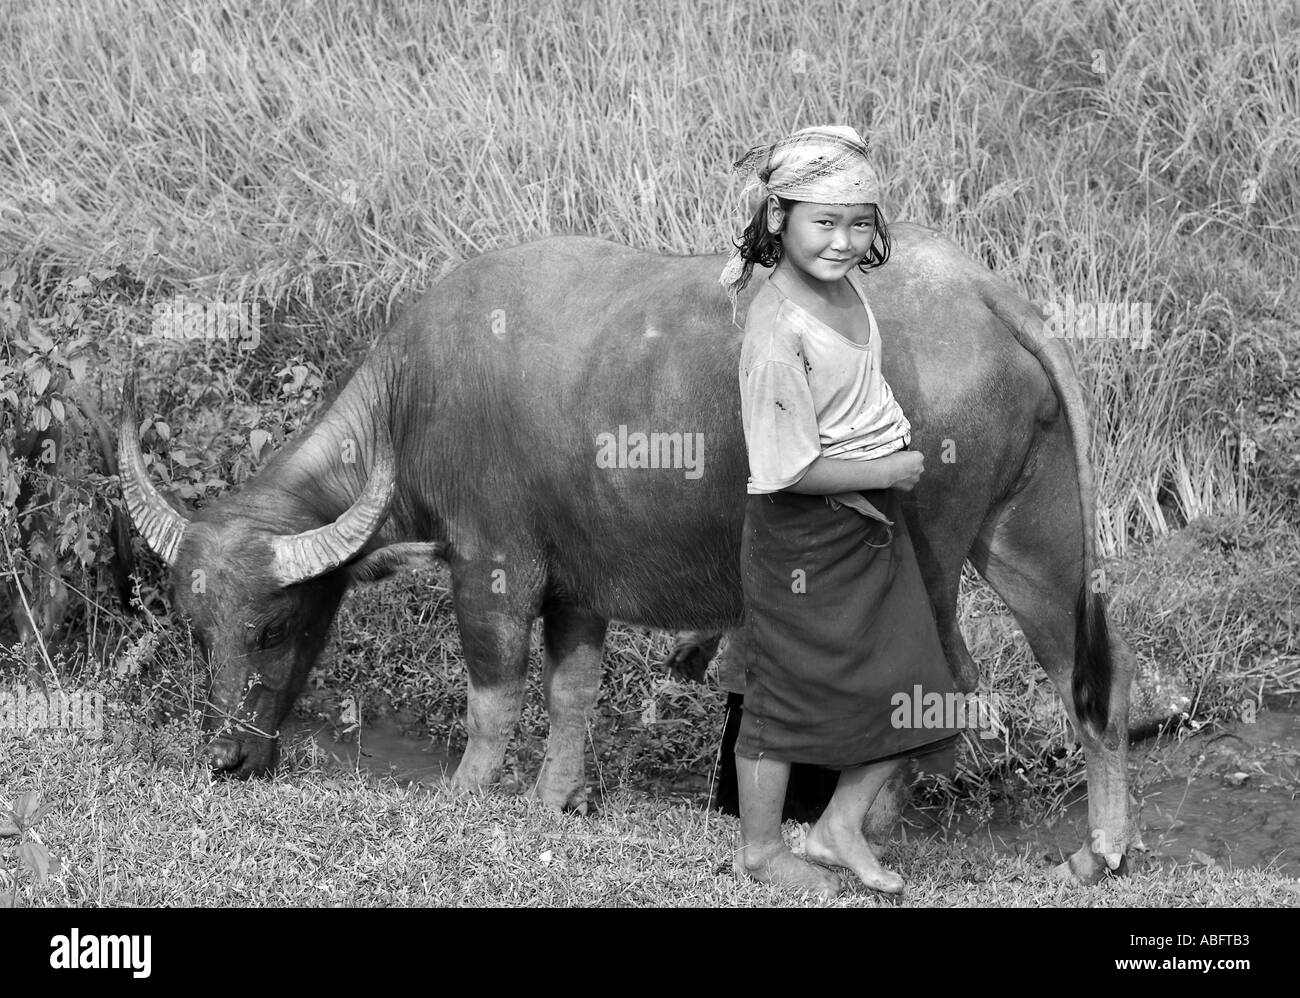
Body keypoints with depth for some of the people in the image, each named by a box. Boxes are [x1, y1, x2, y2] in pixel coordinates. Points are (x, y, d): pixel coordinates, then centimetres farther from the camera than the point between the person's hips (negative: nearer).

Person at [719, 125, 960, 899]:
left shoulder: (844, 286, 0)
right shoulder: (778, 334, -27)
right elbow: (790, 470, -25)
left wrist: (896, 429, 7)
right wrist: (890, 470, -17)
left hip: (874, 520, 8)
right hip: (807, 538, -8)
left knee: (911, 697, 10)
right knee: (788, 691, 8)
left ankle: (842, 828, 25)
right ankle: (761, 849, 26)